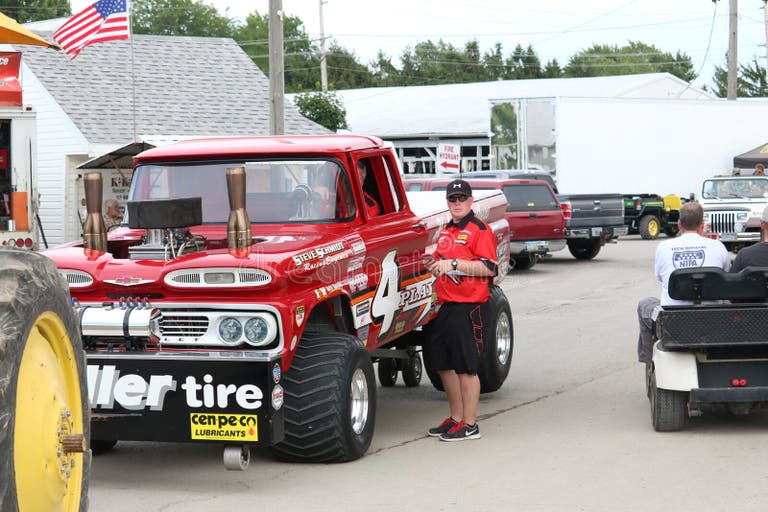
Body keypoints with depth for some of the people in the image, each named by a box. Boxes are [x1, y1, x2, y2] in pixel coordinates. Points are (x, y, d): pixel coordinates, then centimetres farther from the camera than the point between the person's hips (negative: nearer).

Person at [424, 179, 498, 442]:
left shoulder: (479, 230, -7)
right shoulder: (446, 231, 19)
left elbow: (490, 268, -16)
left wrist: (454, 264, -20)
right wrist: (434, 265, 9)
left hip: (468, 307, -9)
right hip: (446, 305, 9)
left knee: (466, 366, -6)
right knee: (442, 363, 14)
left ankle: (470, 425, -1)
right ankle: (455, 418, 25)